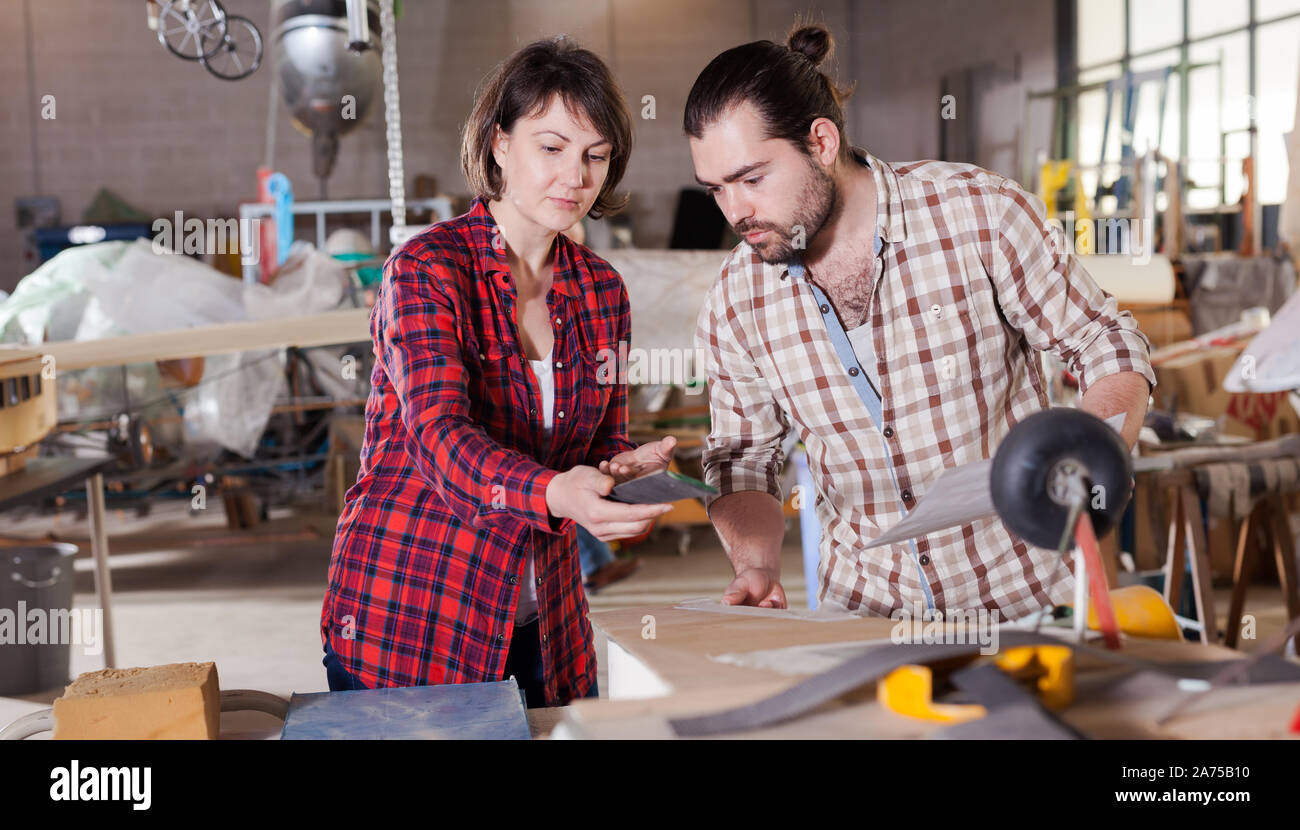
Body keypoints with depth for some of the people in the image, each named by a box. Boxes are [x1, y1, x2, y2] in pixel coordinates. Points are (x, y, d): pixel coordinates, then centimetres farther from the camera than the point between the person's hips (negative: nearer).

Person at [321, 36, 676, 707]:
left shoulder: (600, 290, 5)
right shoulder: (426, 271, -13)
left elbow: (603, 443, 10)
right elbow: (440, 436, -27)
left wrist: (625, 471, -14)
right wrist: (554, 492, -46)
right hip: (404, 616, -5)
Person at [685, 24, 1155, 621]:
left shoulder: (980, 212, -12)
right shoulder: (733, 306, -3)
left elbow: (1106, 344, -2)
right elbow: (743, 457, 11)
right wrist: (756, 564, -7)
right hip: (862, 608, 3)